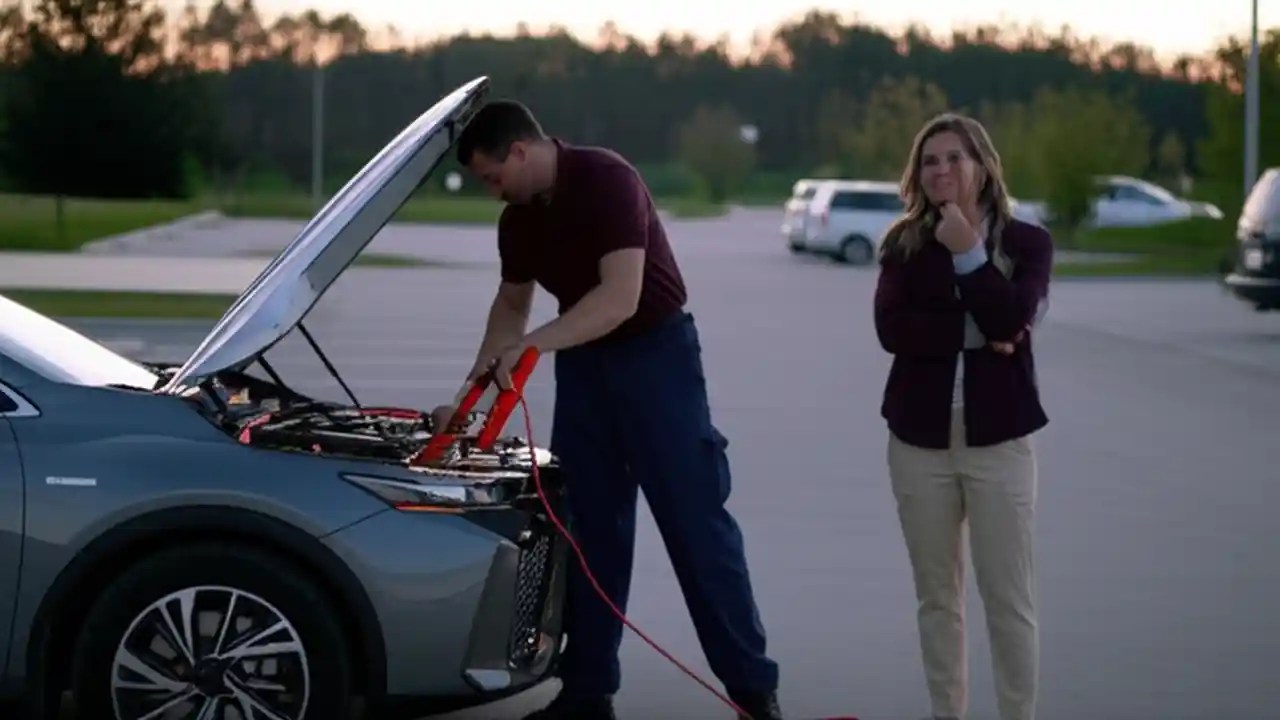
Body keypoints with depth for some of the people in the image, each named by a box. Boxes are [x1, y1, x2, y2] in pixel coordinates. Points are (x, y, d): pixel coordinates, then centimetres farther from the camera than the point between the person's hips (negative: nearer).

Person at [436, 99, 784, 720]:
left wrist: (532, 345, -30)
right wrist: (473, 389, 13)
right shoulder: (518, 217, 4)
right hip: (582, 362, 8)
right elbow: (512, 303, 20)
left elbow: (620, 297, -28)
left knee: (696, 522, -7)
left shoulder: (606, 180, -20)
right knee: (590, 526, 7)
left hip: (655, 351, -7)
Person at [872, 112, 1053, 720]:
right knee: (937, 597, 10)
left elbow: (1010, 320, -17)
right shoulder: (904, 243, 3)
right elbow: (891, 327, -12)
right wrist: (978, 335, -16)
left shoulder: (1026, 241, 0)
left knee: (1009, 598, -1)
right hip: (920, 440, 2)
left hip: (998, 440, -2)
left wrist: (967, 252, -15)